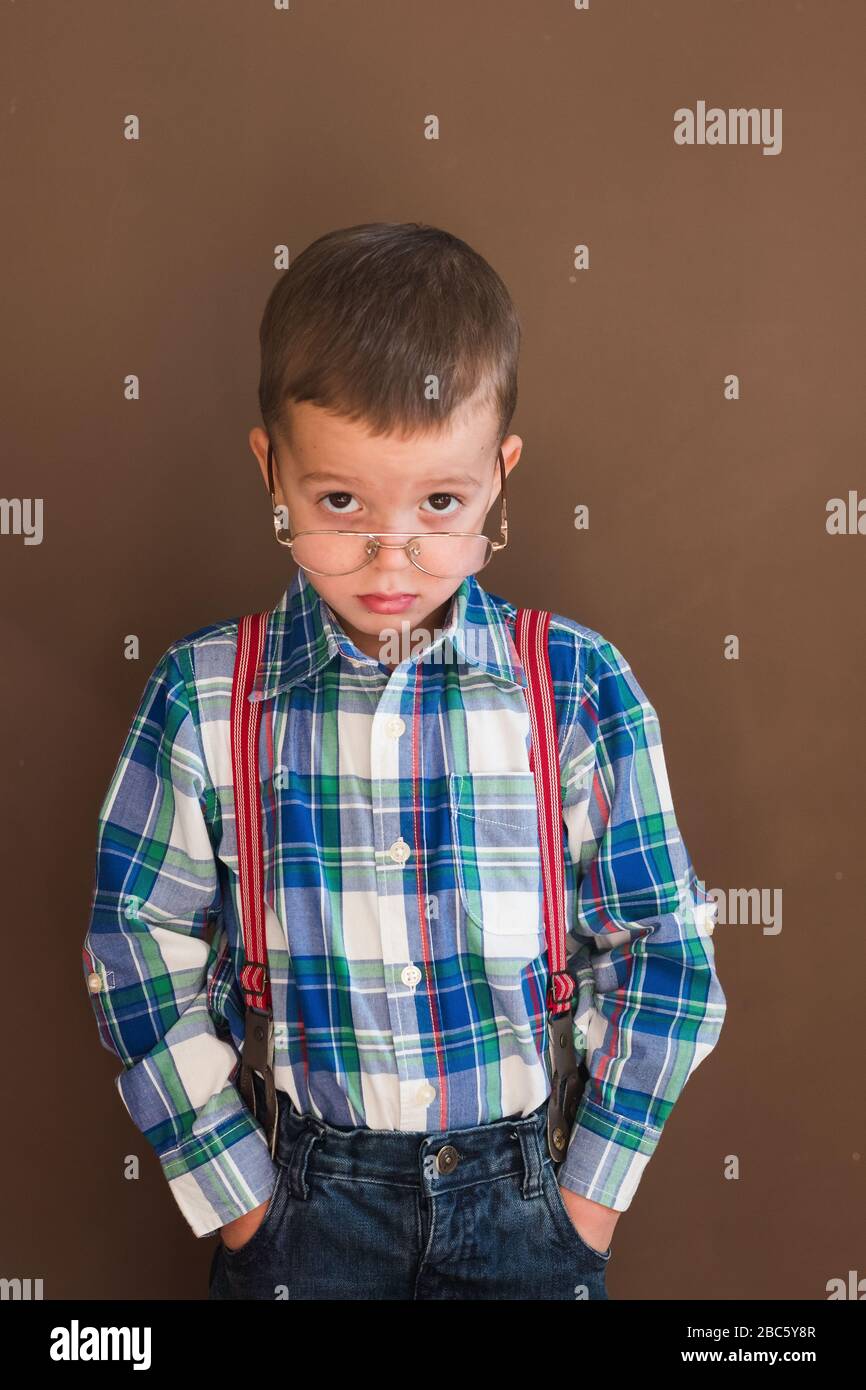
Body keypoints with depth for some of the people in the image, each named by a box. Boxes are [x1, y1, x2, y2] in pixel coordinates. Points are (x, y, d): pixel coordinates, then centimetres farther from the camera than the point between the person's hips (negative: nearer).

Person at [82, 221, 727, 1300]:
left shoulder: (581, 688, -11)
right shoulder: (201, 697, -10)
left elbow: (664, 949, -3)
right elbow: (139, 950, -4)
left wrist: (590, 1195, -3)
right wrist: (237, 1200, -3)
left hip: (525, 1191, 1)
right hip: (300, 1192, 0)